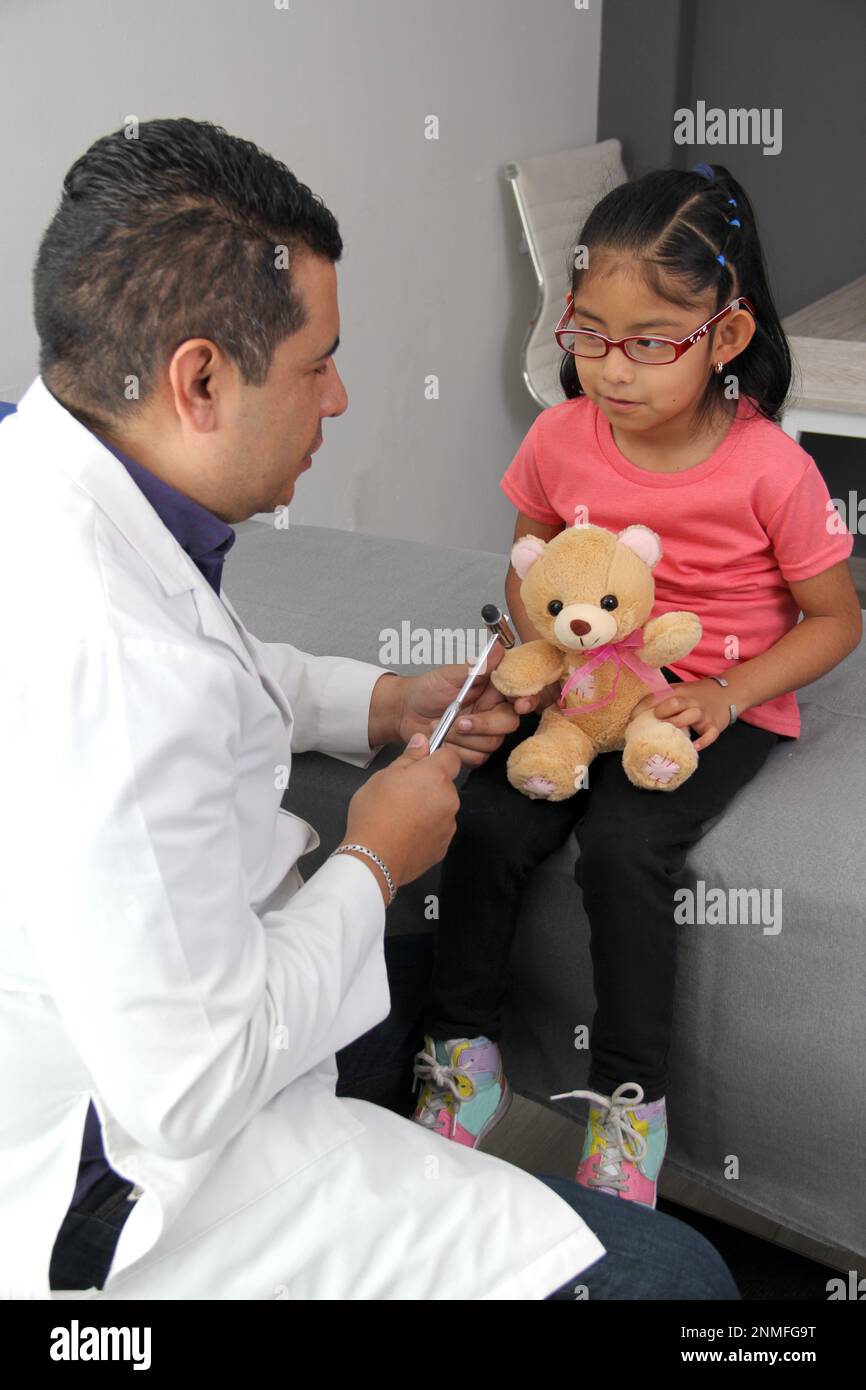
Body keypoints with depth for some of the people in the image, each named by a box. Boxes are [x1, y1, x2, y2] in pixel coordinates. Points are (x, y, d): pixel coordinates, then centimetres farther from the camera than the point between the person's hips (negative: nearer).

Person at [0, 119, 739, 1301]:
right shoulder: (105, 659, -36)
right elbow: (187, 1095, -29)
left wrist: (384, 704, 5)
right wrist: (374, 862, -15)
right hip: (135, 1183, -10)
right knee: (669, 1275, -14)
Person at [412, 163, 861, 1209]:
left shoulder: (769, 470, -16)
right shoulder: (560, 439, -6)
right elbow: (527, 572, 11)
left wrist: (726, 693, -19)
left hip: (717, 709, -3)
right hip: (586, 692, 4)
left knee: (623, 847, -27)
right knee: (485, 824, -18)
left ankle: (629, 1099, -6)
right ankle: (463, 1055, 2)